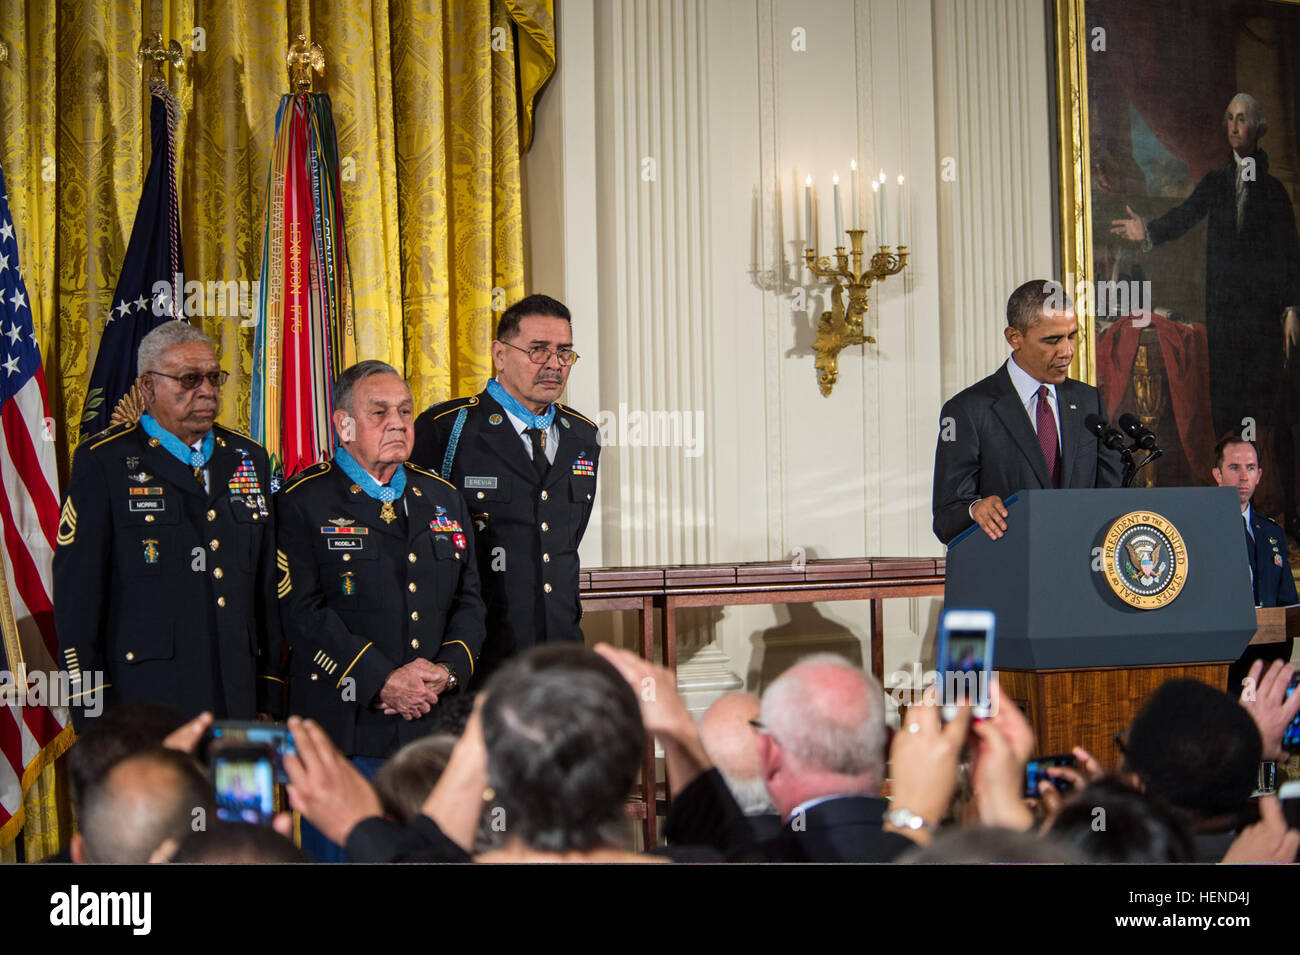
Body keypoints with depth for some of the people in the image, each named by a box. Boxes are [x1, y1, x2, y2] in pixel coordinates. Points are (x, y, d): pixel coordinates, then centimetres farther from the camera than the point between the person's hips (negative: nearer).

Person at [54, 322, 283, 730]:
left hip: (238, 698, 4)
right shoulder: (104, 462, -1)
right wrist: (93, 713, -8)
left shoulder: (248, 457, 15)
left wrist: (270, 697, 11)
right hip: (146, 699, -4)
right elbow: (77, 593, -4)